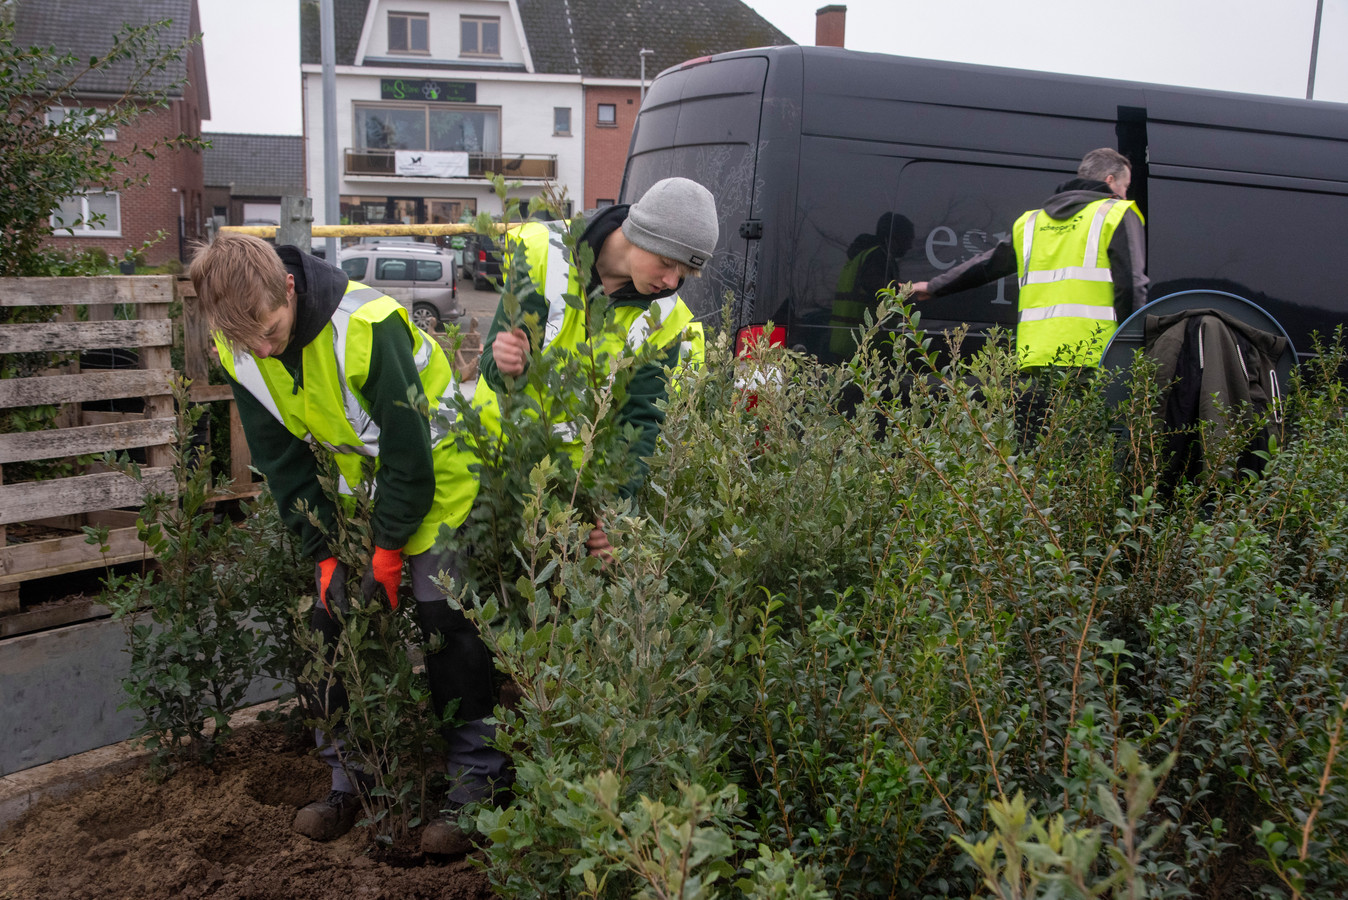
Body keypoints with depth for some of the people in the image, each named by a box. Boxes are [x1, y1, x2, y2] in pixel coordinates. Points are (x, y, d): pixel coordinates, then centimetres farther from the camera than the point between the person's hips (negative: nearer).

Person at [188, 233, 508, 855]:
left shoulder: (367, 325, -33)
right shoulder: (238, 350, -13)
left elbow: (408, 449, -26)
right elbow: (281, 461, -4)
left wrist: (389, 551, -20)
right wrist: (325, 553, -10)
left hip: (433, 471, -6)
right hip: (357, 484, 6)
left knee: (445, 616, -9)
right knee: (334, 617, 4)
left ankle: (478, 779, 4)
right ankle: (349, 776, 19)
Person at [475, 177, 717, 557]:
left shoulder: (663, 316, -10)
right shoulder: (544, 252, -18)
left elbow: (641, 418, -10)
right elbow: (495, 366, -18)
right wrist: (505, 366, -43)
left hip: (583, 466, 1)